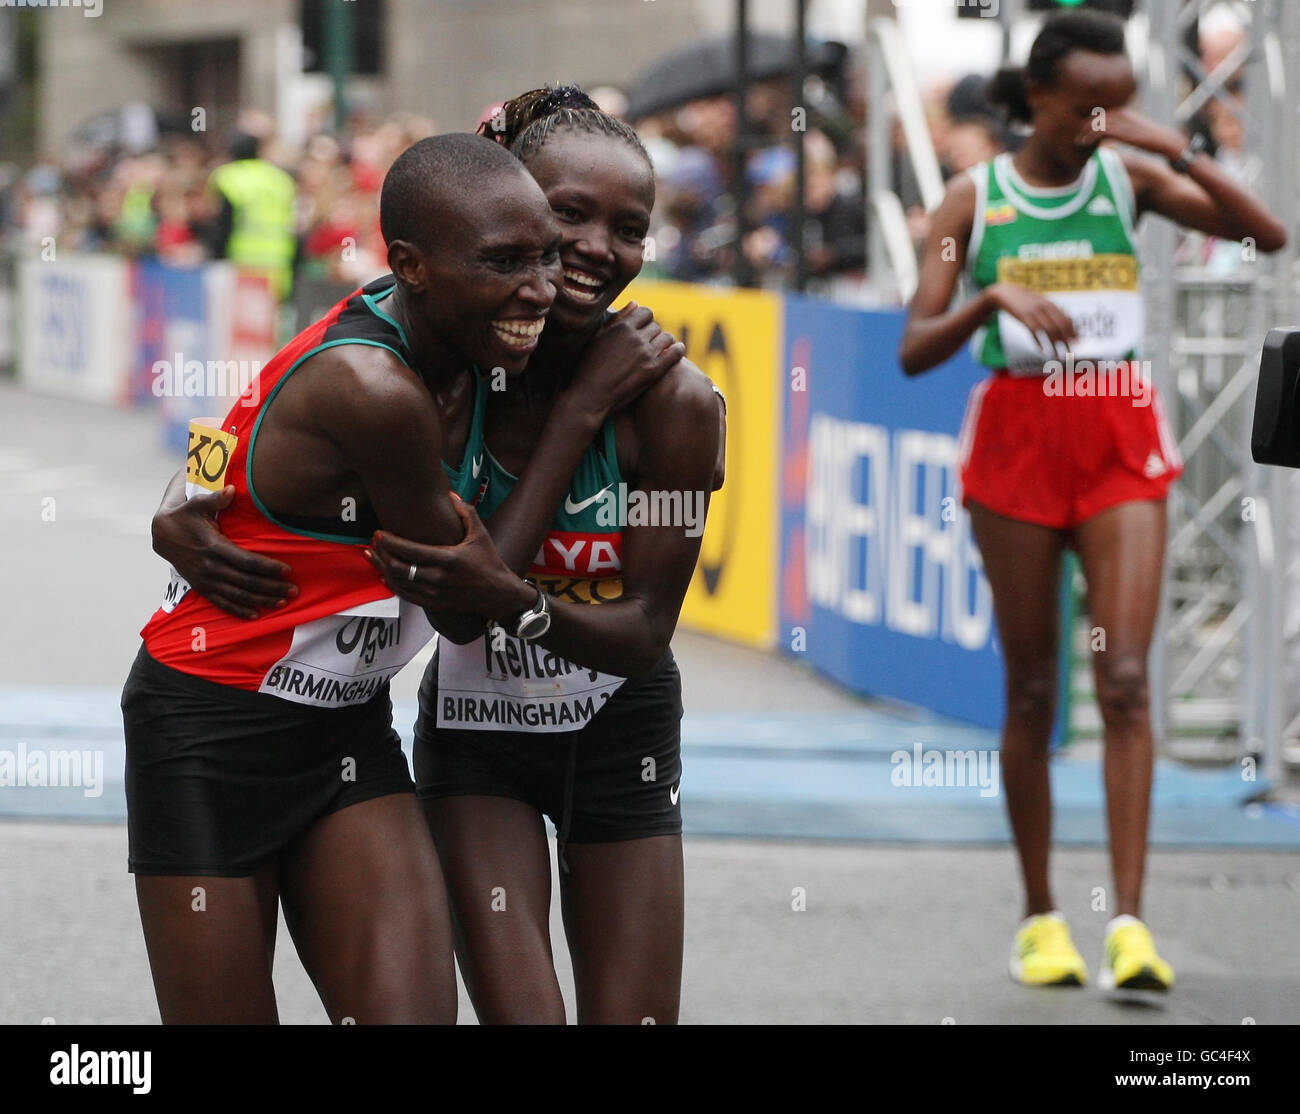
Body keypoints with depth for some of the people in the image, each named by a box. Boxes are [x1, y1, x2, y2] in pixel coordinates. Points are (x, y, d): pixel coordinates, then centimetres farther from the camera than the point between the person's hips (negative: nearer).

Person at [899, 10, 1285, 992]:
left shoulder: (1129, 179, 4)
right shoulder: (975, 200, 0)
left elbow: (1268, 233, -6)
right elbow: (915, 351, -4)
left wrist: (1174, 149, -15)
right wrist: (993, 297, -22)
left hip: (1122, 441, 1)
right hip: (1017, 439, -1)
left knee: (1126, 680, -10)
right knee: (1032, 691, 4)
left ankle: (1129, 919, -13)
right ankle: (1040, 916, 14)